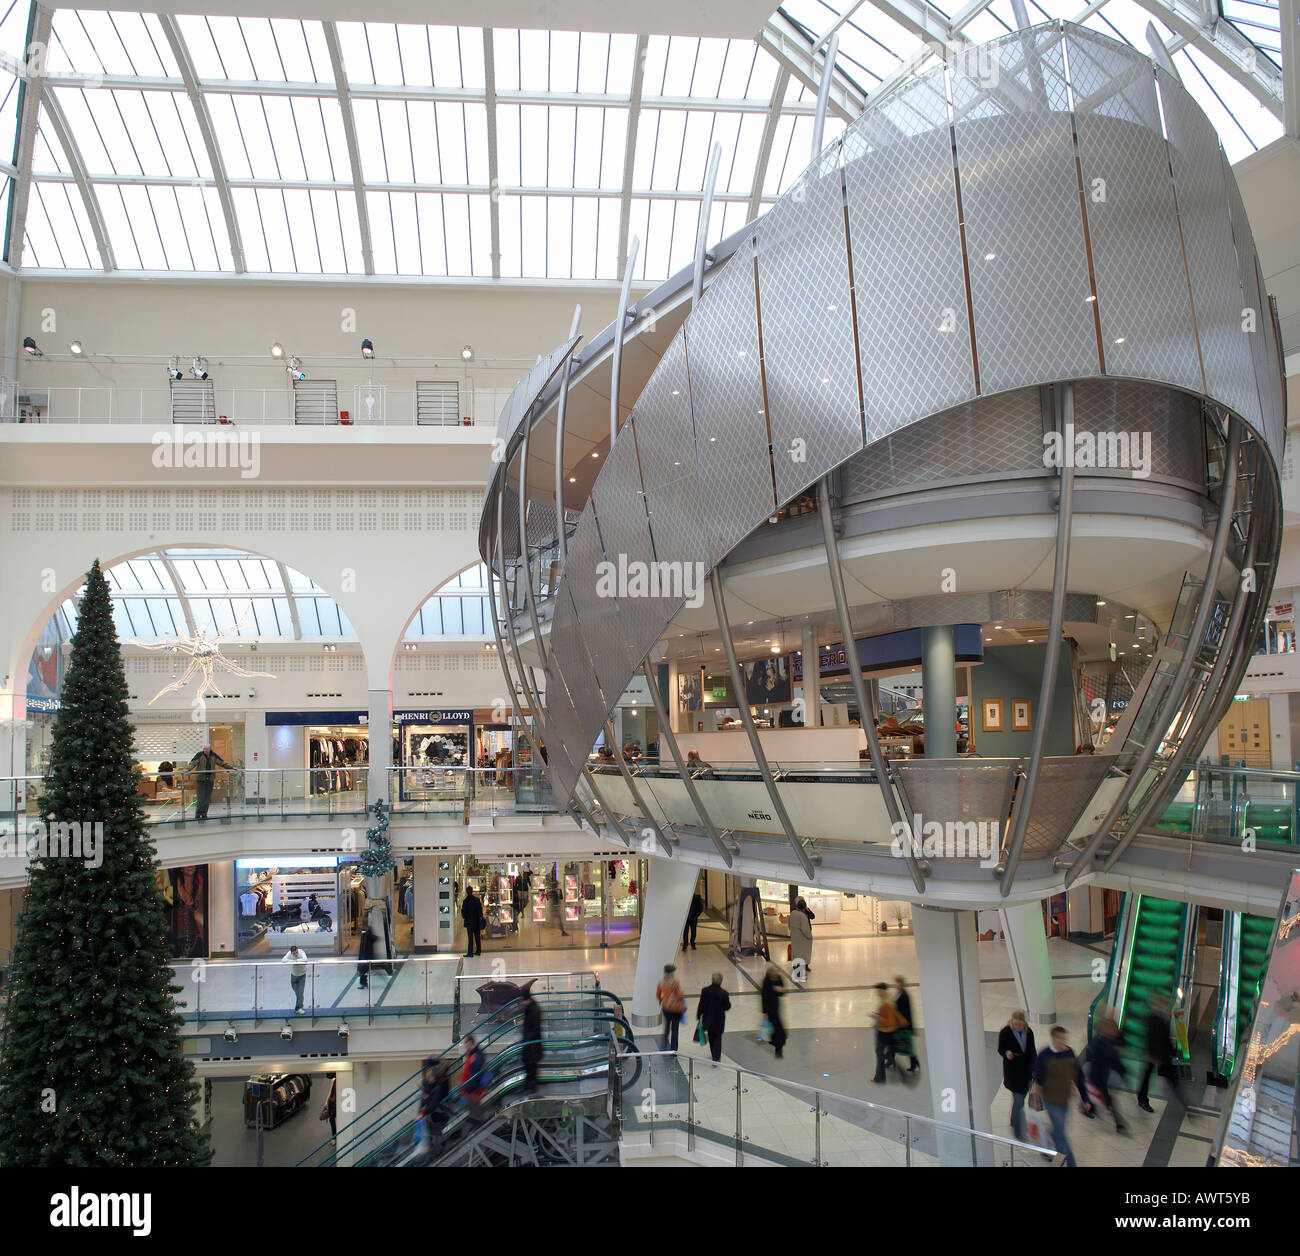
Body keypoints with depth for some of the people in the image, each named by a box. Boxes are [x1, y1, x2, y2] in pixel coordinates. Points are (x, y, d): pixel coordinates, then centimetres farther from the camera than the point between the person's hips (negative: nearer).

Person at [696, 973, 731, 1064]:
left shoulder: (705, 991, -15)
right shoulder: (724, 993, -19)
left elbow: (701, 1005, -9)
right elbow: (727, 1007, -10)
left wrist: (698, 1015, 4)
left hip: (708, 1018, 2)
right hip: (719, 1020, -2)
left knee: (711, 1037, 22)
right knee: (717, 1038, 10)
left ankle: (714, 1055, 37)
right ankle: (716, 1058, 0)